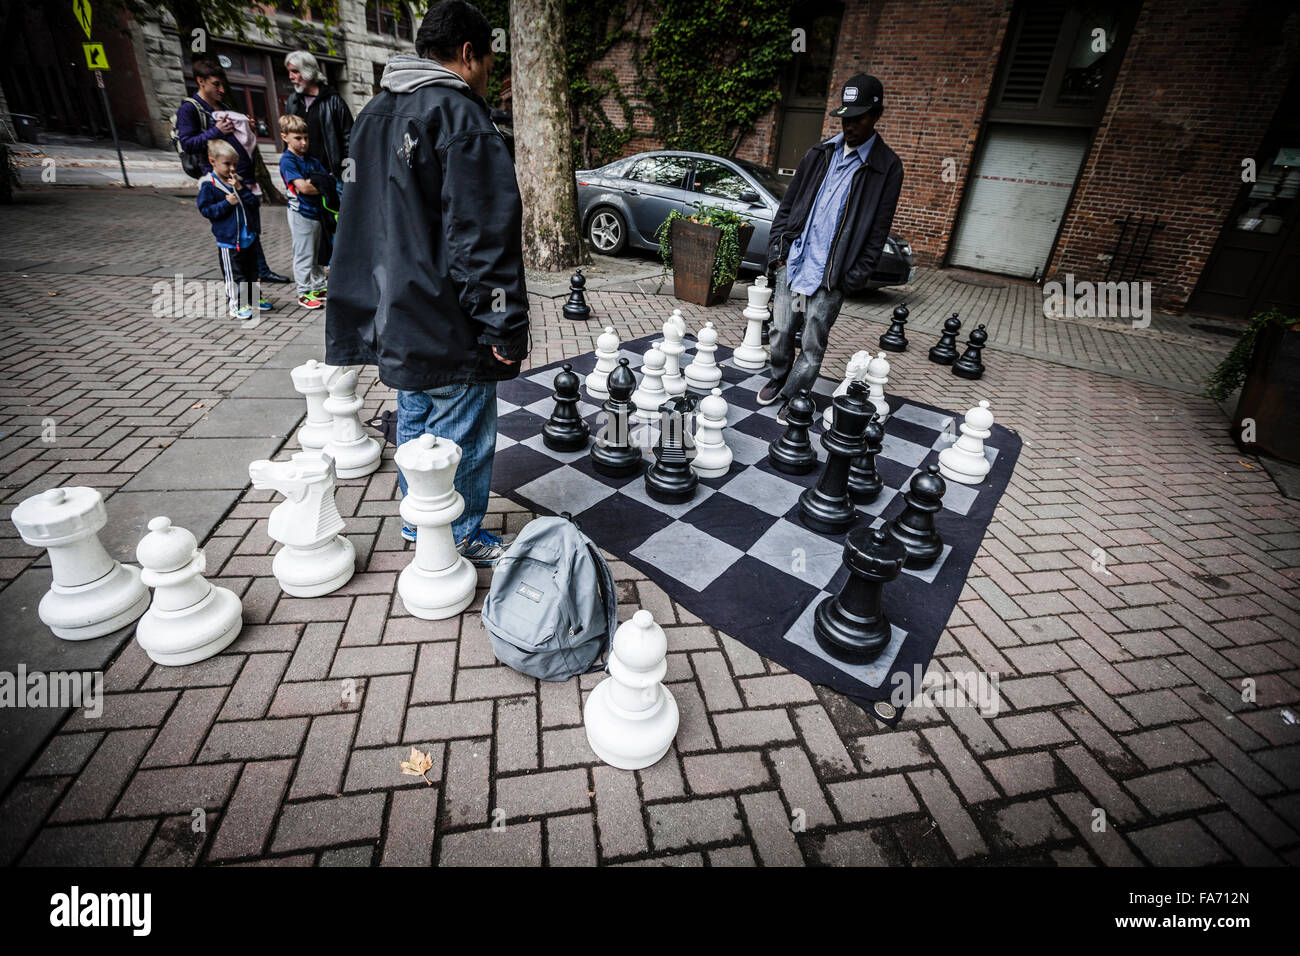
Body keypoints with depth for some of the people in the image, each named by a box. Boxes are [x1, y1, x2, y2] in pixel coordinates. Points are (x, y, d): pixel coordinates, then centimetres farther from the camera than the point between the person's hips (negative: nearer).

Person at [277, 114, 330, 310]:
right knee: (304, 254, -3)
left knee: (317, 253, 14)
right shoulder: (287, 161, -11)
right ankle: (304, 293, 4)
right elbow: (302, 187, -20)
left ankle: (319, 288, 25)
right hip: (301, 213, -7)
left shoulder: (311, 159, 12)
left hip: (316, 211, 7)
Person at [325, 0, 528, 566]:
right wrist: (502, 323, -18)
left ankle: (418, 521, 35)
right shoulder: (459, 115, -13)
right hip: (450, 324, -9)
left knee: (415, 420, 19)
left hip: (398, 314, 9)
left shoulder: (375, 113, 16)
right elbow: (481, 233, -21)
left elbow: (361, 218, 20)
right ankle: (461, 540, 20)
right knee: (460, 433, 4)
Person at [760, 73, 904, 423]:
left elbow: (878, 229, -2)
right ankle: (778, 380, 31)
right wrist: (777, 246, 6)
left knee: (813, 345, 0)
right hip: (792, 261, 4)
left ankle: (792, 399, 14)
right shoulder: (819, 154, 12)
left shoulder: (886, 167, 0)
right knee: (781, 330, 9)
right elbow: (788, 204, 15)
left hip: (831, 274, -4)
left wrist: (857, 275, -9)